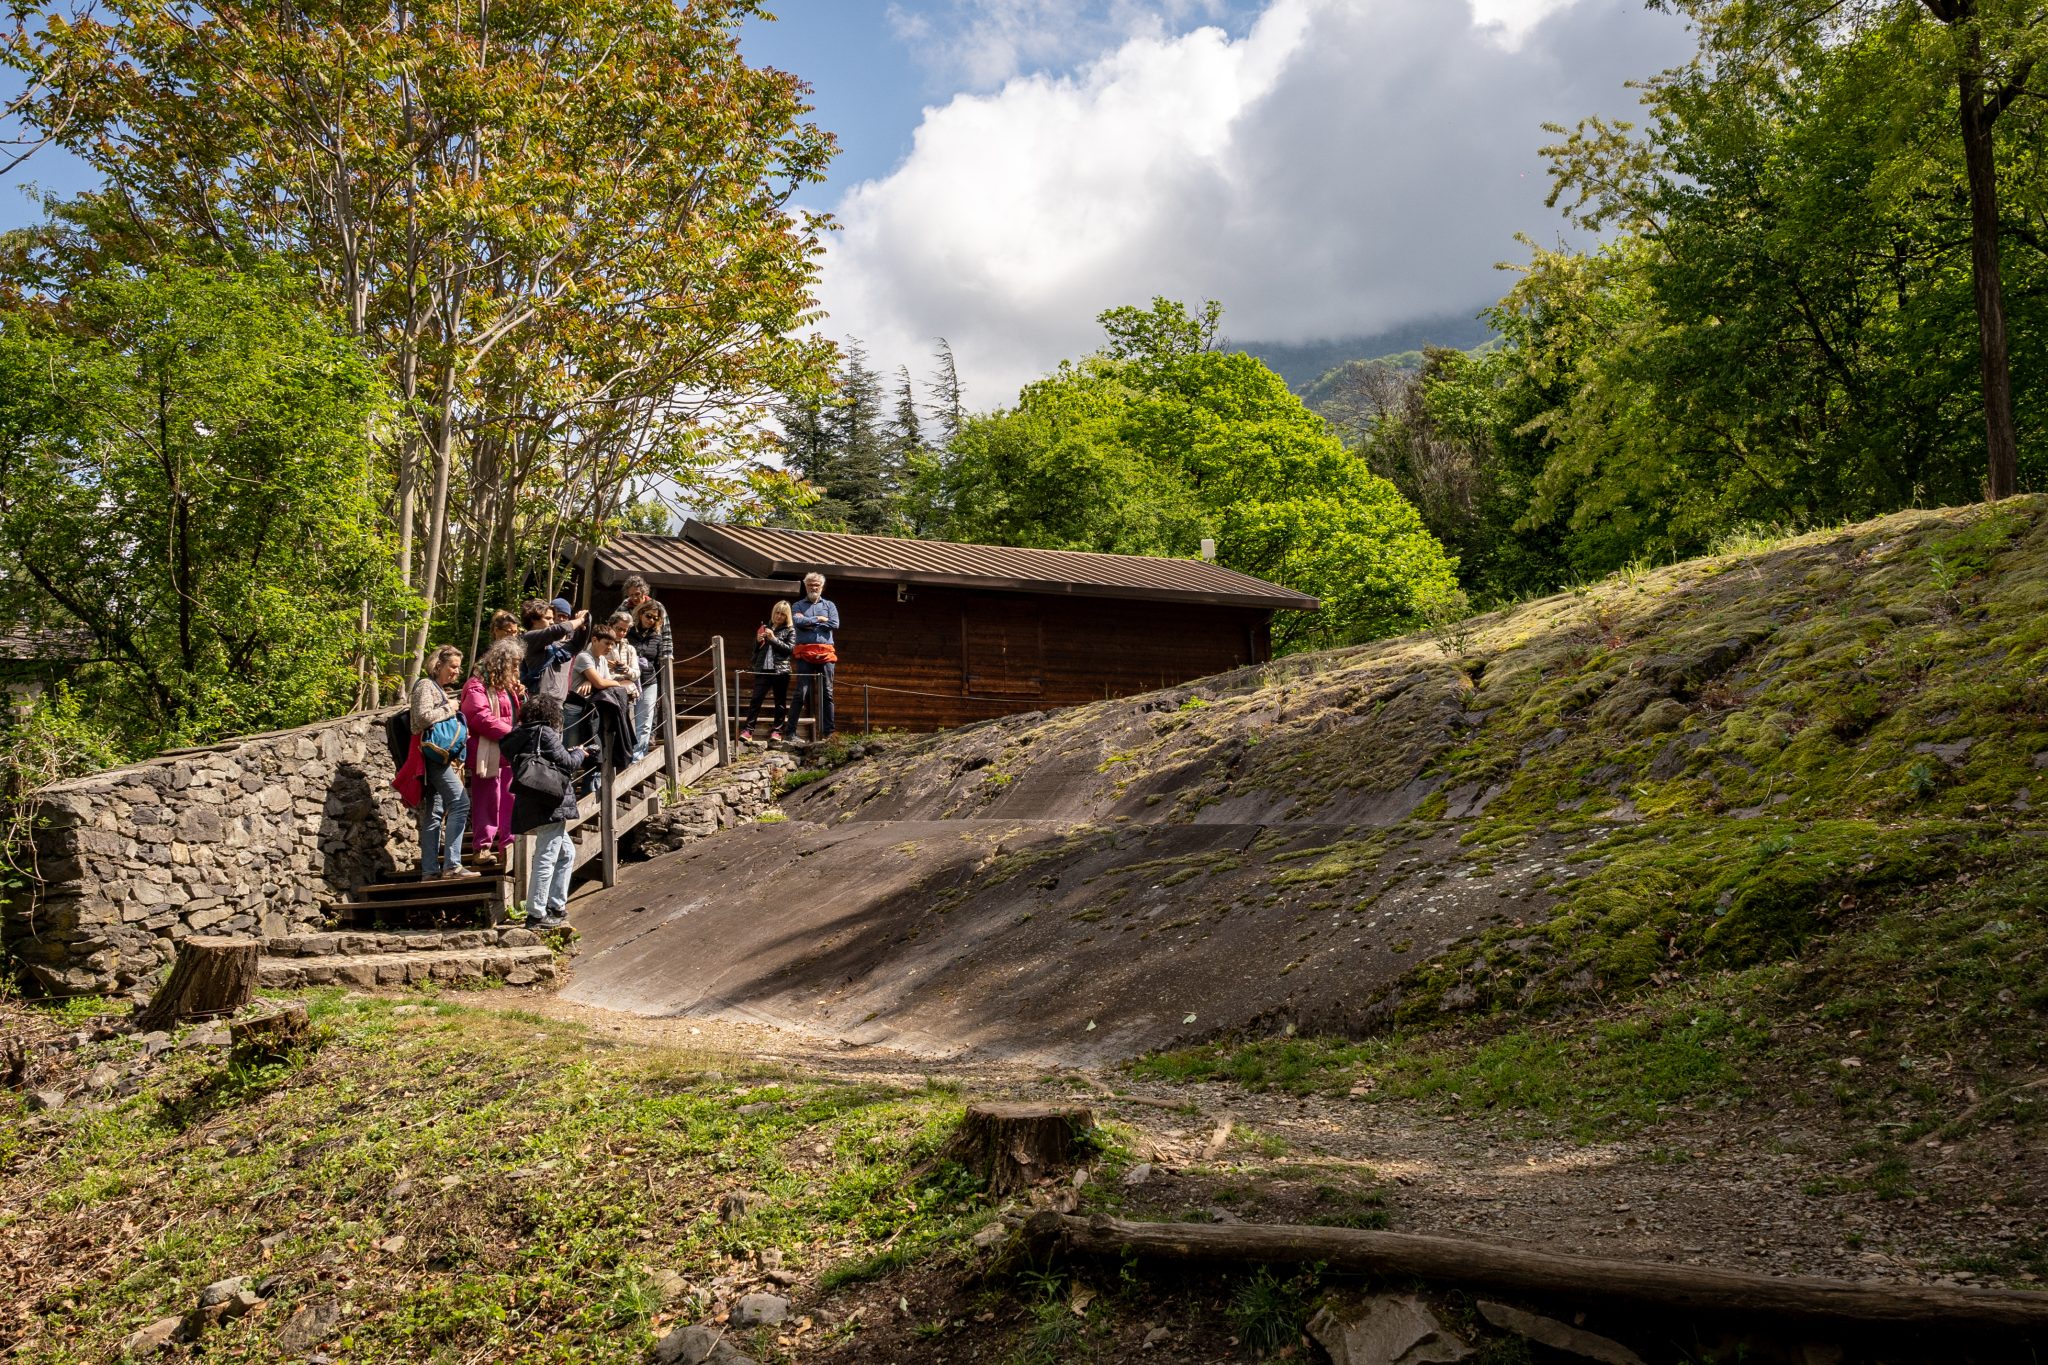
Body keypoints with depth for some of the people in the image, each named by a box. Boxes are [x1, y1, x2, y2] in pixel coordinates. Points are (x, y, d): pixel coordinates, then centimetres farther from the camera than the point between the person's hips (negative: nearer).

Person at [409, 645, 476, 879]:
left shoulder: (444, 690, 24)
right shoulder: (426, 686, -4)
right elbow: (423, 716, -18)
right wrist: (449, 709, -7)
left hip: (445, 757, 10)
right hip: (435, 754, -10)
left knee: (434, 813, 7)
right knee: (460, 802, -18)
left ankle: (429, 870, 7)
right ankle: (452, 864, -22)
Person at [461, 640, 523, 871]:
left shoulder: (506, 686, 20)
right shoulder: (477, 687, -10)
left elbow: (515, 716, 26)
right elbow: (482, 718, -21)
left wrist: (520, 697, 7)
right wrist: (513, 733, -20)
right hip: (488, 754, -9)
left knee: (509, 800, 10)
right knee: (488, 801, -5)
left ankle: (508, 846, 17)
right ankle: (483, 849, 0)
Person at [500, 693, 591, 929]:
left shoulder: (522, 737, 16)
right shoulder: (545, 733, -10)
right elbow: (566, 762, -11)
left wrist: (571, 754, 22)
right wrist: (579, 754, 8)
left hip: (533, 807, 10)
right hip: (550, 806, -10)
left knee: (566, 853, 20)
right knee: (546, 858, -6)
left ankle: (556, 906, 23)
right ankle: (536, 914, -4)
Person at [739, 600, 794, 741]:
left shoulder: (790, 630, 5)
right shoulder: (765, 627, 16)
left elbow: (790, 648, -7)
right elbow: (756, 649, 20)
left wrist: (774, 639, -14)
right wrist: (758, 641, -1)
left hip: (780, 670, -3)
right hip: (762, 669, 3)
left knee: (780, 702, 2)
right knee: (755, 699, -5)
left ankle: (776, 731, 8)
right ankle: (748, 730, -7)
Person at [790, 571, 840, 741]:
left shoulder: (829, 605, 16)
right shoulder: (799, 606, 13)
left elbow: (835, 624, -1)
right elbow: (797, 621, -8)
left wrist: (809, 623, -3)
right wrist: (818, 619, -5)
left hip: (826, 654, 2)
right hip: (805, 654, -2)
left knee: (827, 693, 2)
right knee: (801, 692, -7)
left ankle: (828, 731, 5)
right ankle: (790, 730, -6)